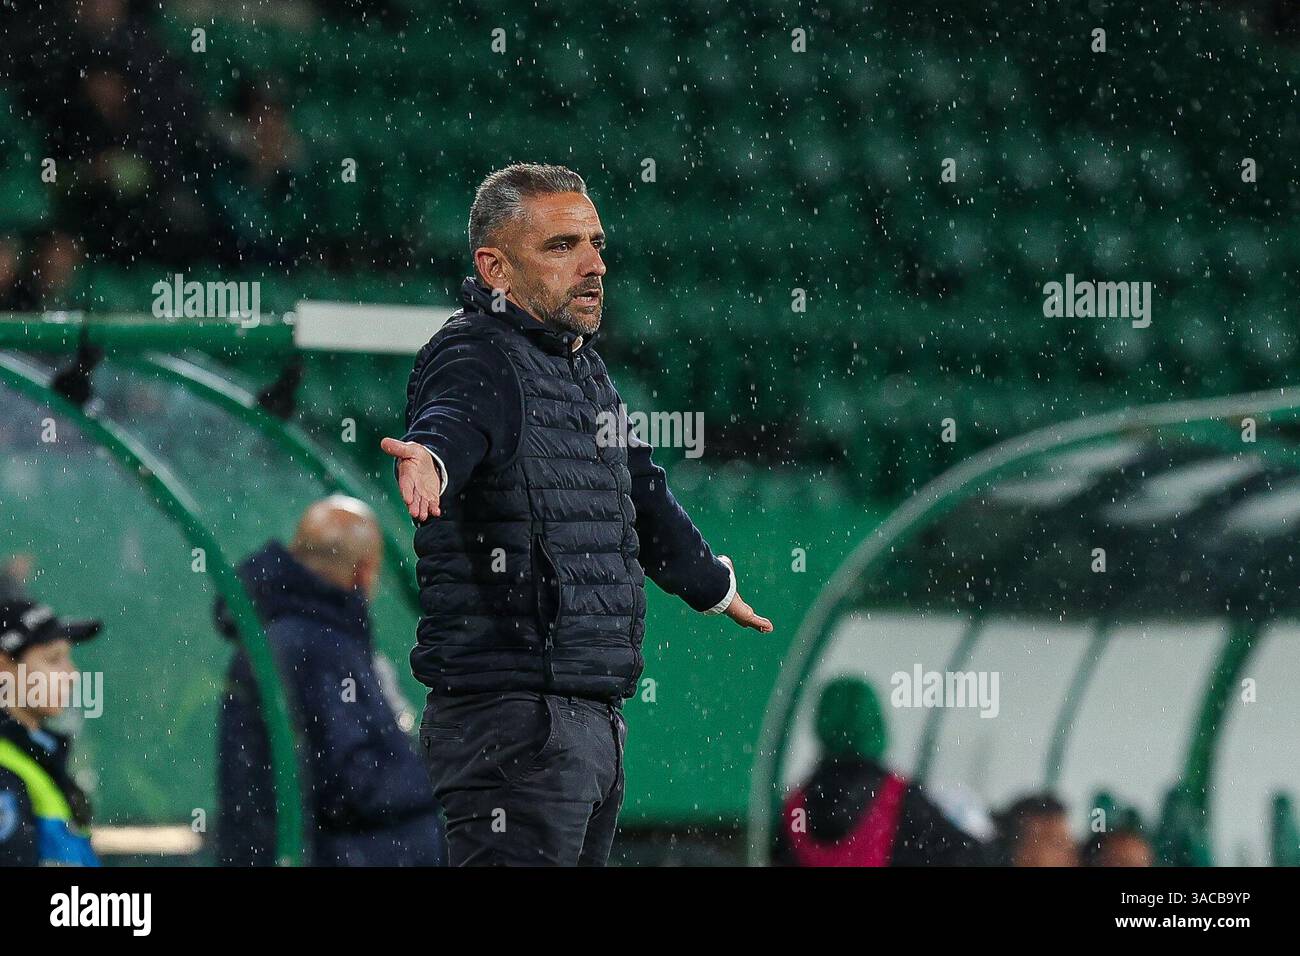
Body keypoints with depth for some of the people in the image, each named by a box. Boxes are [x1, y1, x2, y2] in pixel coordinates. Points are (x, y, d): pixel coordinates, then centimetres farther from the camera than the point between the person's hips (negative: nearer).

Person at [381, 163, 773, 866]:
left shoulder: (586, 370, 20)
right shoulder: (474, 360, -8)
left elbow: (640, 495, 38)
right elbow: (450, 420, -33)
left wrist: (712, 584, 54)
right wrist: (427, 458, -58)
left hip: (598, 722, 9)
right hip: (512, 721, -9)